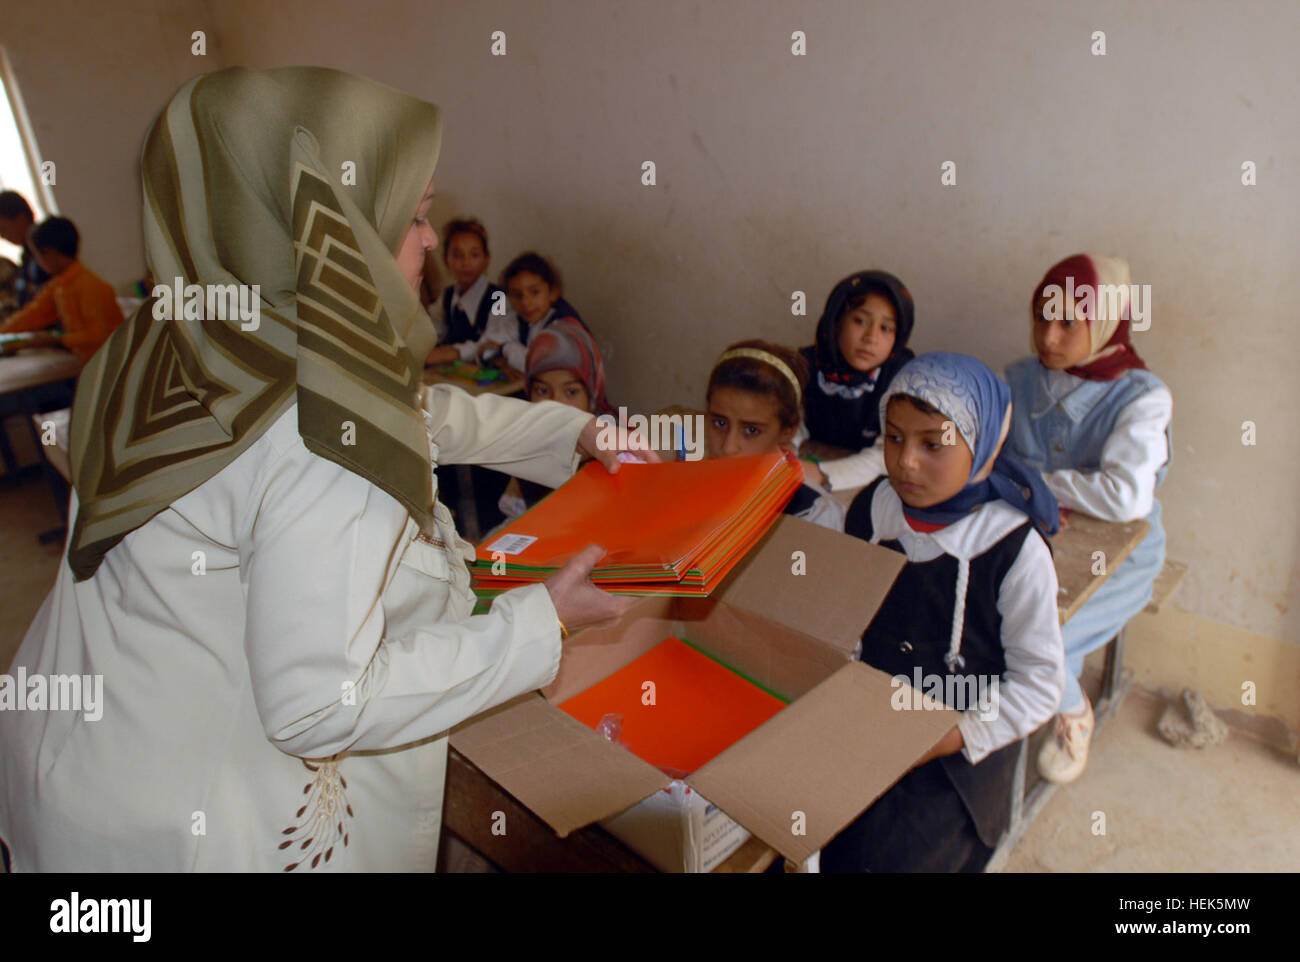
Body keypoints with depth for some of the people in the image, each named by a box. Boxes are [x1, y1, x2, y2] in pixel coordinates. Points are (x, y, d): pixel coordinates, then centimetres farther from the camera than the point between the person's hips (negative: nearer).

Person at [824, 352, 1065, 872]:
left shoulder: (1015, 551, -15)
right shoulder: (870, 509, -3)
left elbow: (1039, 683, -9)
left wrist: (944, 742, -16)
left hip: (956, 751, -4)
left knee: (871, 853, -17)